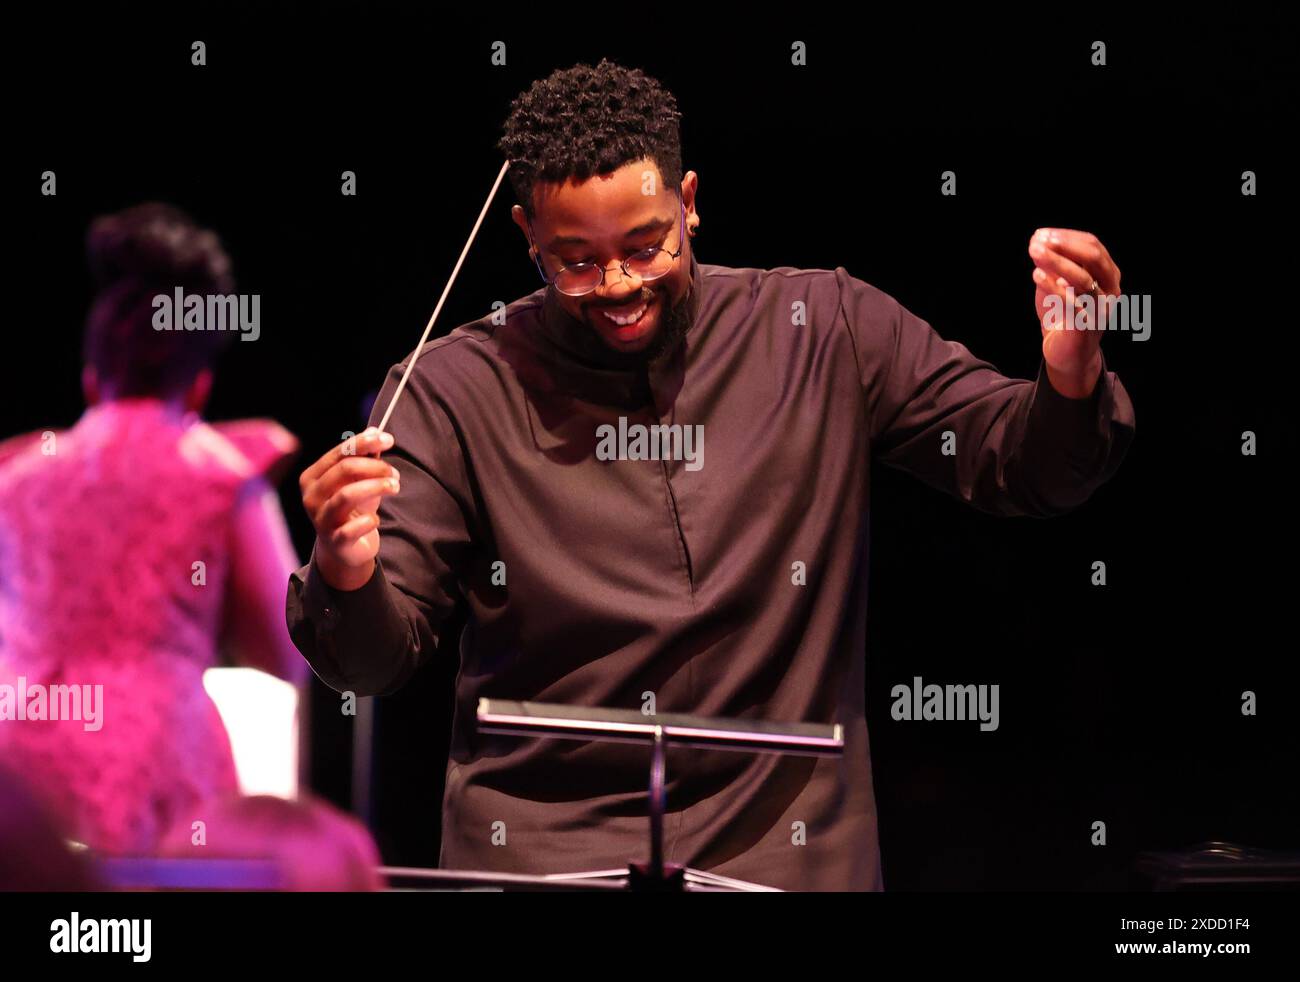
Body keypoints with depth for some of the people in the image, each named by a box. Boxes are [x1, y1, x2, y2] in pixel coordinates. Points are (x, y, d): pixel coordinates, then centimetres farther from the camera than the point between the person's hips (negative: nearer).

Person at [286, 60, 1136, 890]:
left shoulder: (823, 332, 3)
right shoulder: (457, 392, 0)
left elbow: (1019, 464, 4)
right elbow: (377, 659, -2)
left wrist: (1068, 377, -18)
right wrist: (349, 574, -25)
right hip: (535, 854, -2)